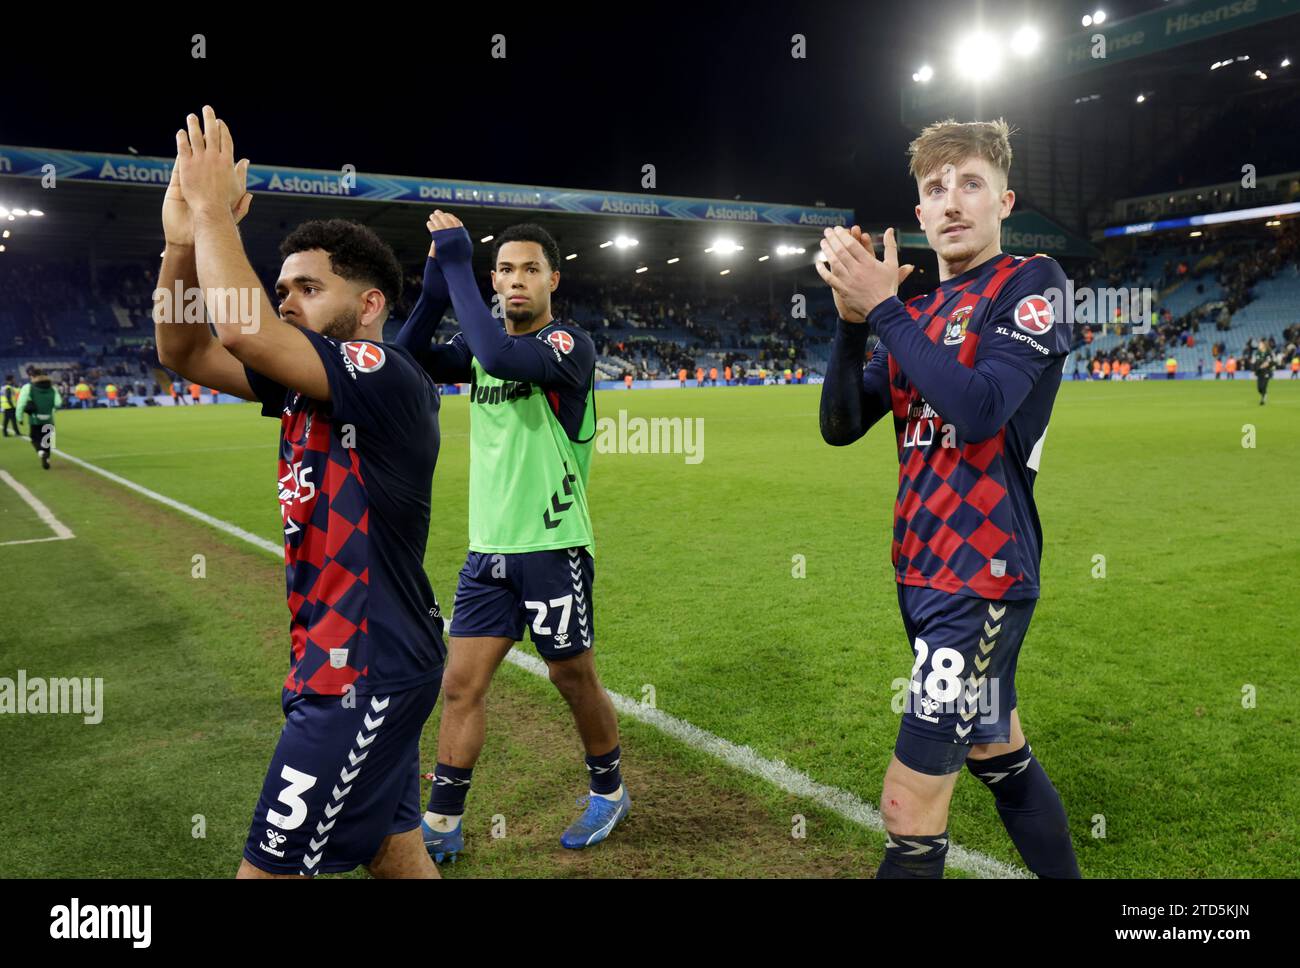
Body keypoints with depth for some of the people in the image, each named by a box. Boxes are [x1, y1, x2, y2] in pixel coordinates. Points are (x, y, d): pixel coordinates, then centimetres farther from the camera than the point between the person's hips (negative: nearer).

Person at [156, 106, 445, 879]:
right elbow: (184, 352, 8)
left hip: (367, 671, -9)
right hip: (349, 662, 9)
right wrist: (183, 238, -5)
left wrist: (214, 210, -15)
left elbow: (241, 329, -29)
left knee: (269, 869, 0)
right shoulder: (306, 377, 9)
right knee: (395, 855, 18)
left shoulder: (390, 379, -18)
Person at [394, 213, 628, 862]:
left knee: (574, 680, 10)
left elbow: (502, 356, -30)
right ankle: (441, 825, 19)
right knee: (461, 685, 6)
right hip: (488, 548, 5)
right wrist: (435, 285, -13)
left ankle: (609, 793, 33)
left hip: (553, 548, -5)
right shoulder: (482, 346, 9)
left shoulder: (570, 345, -10)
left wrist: (456, 266, -23)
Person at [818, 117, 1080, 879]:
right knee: (1003, 756, 21)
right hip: (924, 573, 7)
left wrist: (882, 306, -19)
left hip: (982, 577, -7)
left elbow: (978, 409, -22)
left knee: (910, 810, -6)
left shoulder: (1032, 284, -7)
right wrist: (854, 318, -10)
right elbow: (840, 425, 3)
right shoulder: (919, 313, 12)